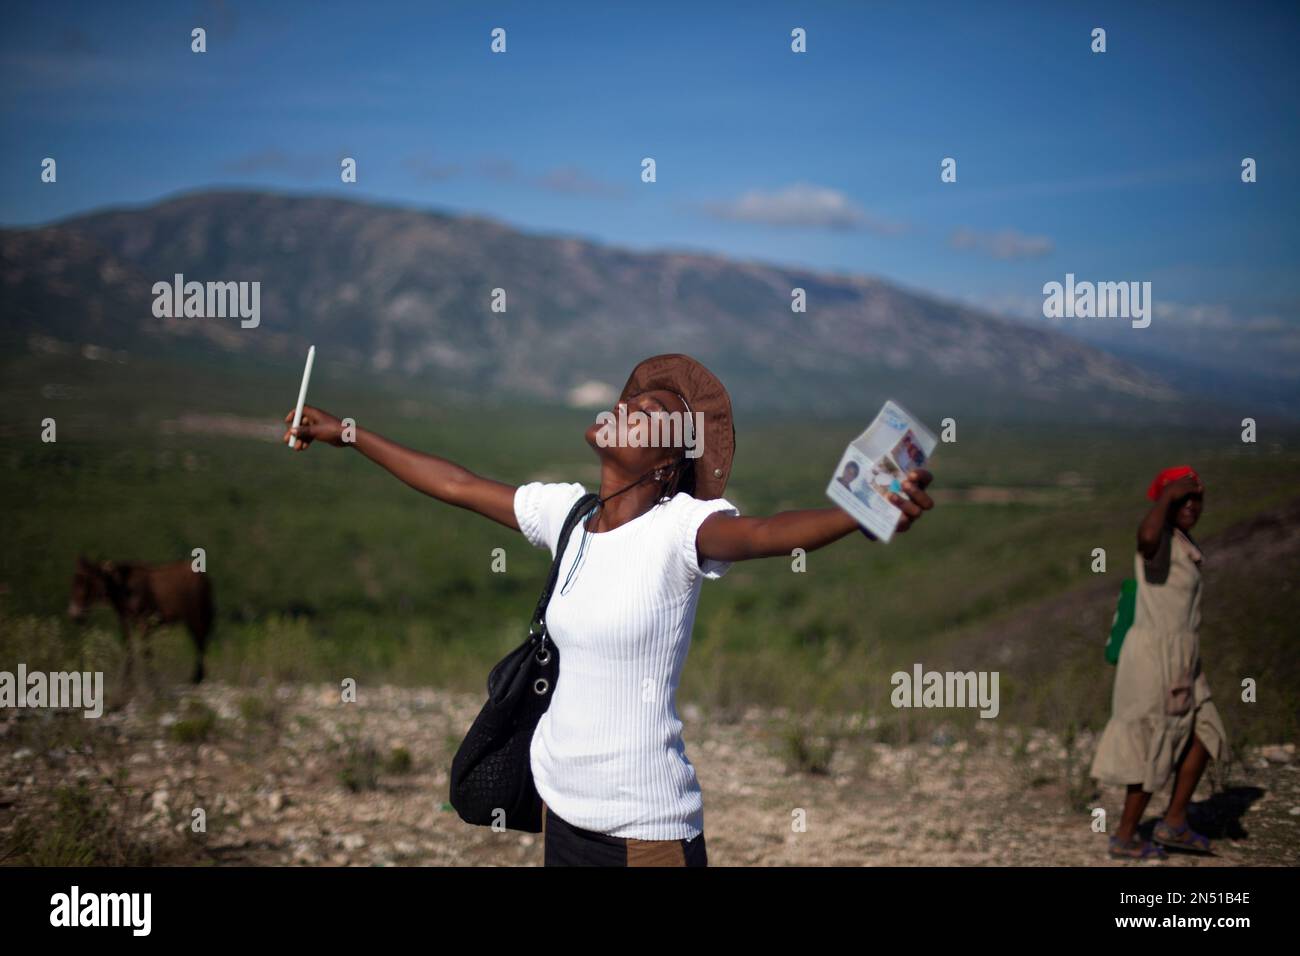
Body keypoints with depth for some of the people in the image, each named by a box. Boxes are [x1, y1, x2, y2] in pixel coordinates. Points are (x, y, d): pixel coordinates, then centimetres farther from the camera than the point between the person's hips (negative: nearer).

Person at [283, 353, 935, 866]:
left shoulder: (679, 526, -15)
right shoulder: (568, 513, 4)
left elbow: (761, 535, -35)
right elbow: (457, 485, 17)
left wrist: (863, 517, -56)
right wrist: (344, 434, 24)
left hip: (644, 825, -6)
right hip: (561, 804, 6)